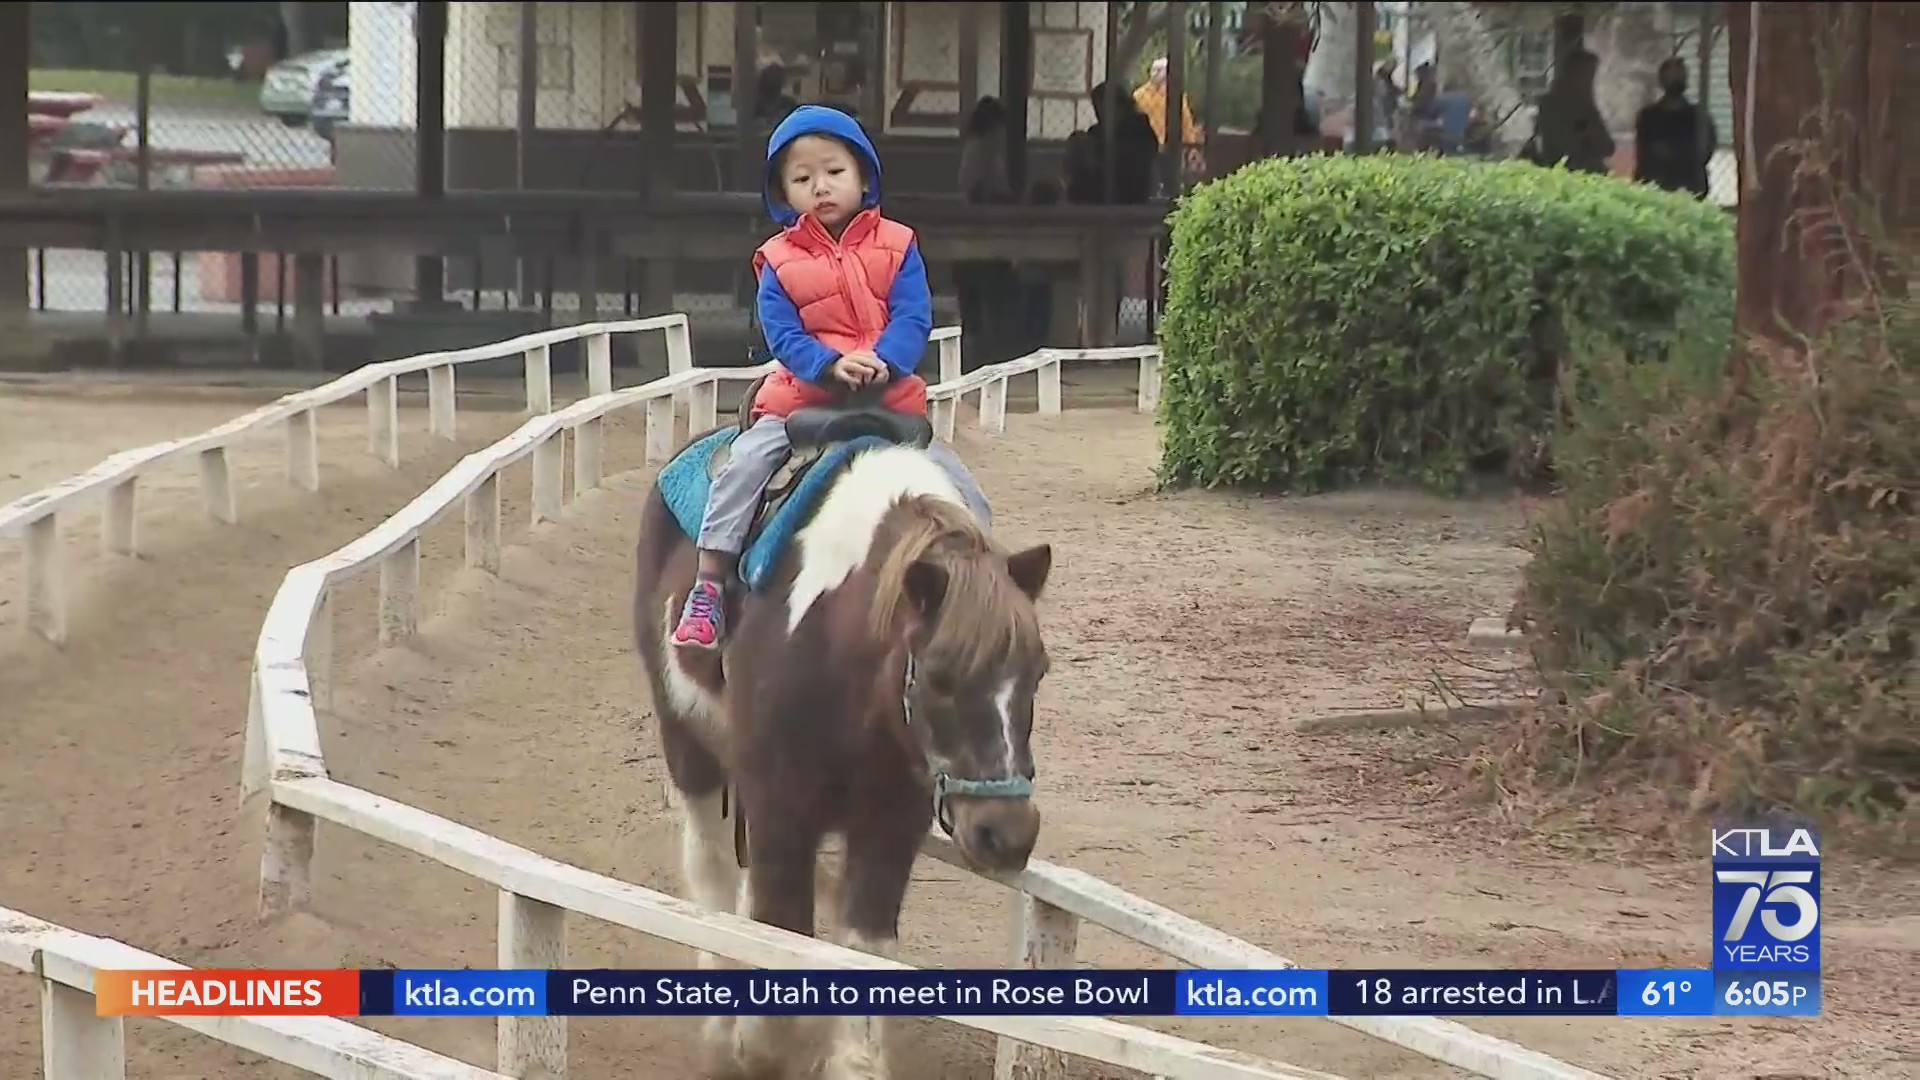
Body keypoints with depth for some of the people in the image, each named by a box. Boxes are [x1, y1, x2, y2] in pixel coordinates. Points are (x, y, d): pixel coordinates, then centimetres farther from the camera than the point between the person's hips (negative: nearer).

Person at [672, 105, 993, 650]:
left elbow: (914, 318, -7)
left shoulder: (896, 246, 2)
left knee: (960, 487, -10)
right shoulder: (779, 262, 1)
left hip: (891, 398, 1)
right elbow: (784, 336, -8)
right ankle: (707, 588, -17)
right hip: (800, 397, -1)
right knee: (742, 466, -20)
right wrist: (832, 366, -27)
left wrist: (882, 364, -27)